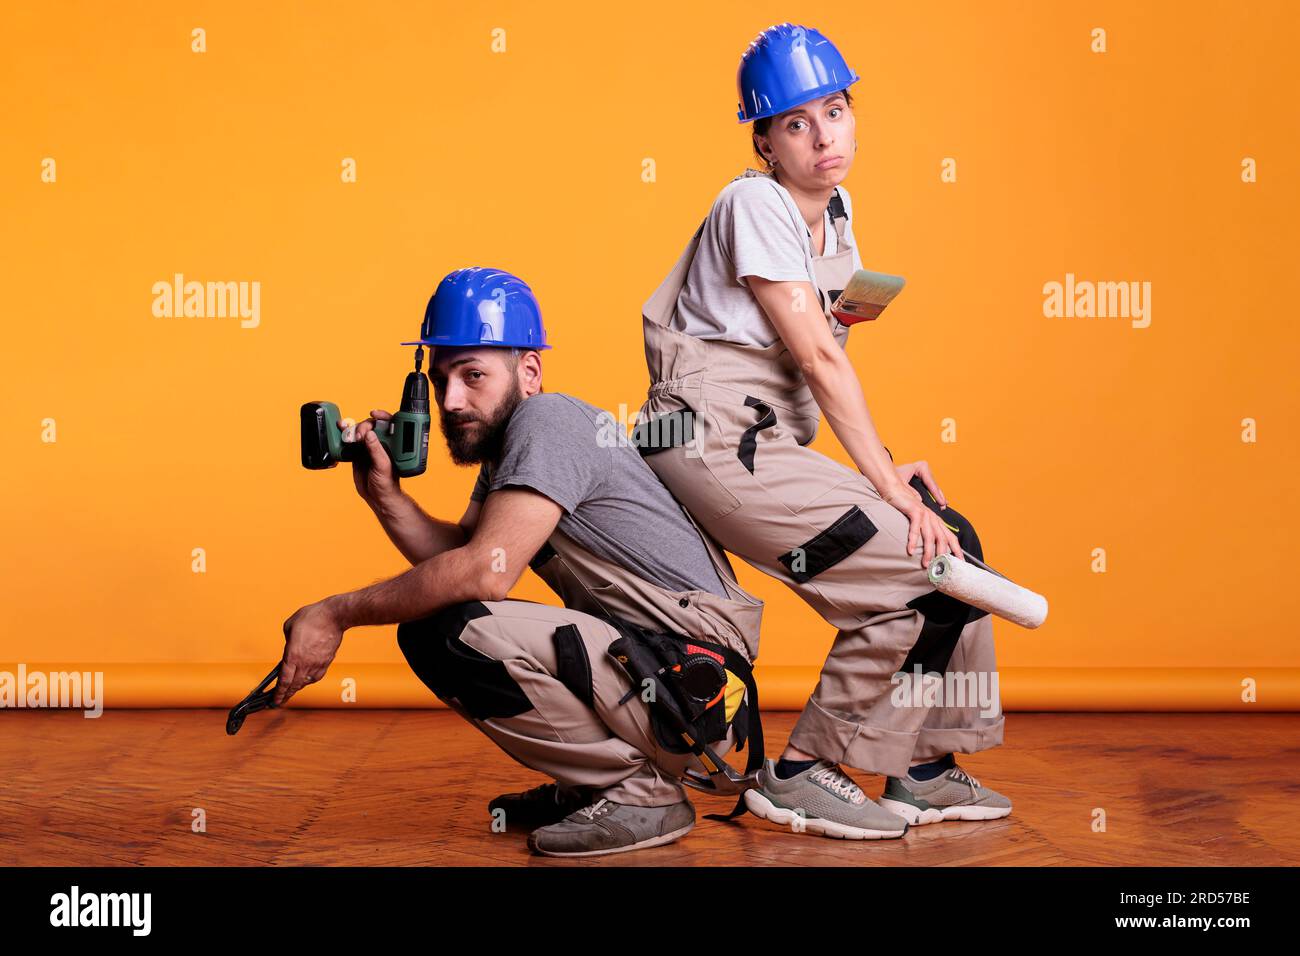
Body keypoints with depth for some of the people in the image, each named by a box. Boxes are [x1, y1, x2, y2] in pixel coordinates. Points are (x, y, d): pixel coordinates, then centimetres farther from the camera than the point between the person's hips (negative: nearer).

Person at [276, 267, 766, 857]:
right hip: (633, 656, 10)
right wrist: (385, 496, -4)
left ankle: (643, 792, -10)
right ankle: (592, 785, 15)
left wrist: (337, 614, -18)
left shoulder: (546, 421, -15)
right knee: (425, 631, 9)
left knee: (462, 632, -25)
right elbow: (457, 554, 10)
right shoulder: (503, 443, 15)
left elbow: (486, 571, -25)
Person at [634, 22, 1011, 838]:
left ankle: (926, 770, 13)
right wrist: (888, 481, -17)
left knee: (956, 543, 4)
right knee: (920, 566, -15)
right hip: (714, 444, -8)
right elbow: (817, 358, -17)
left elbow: (825, 357, 13)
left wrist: (889, 467, 1)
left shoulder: (834, 210, 14)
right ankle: (801, 774, -5)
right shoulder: (756, 203, -12)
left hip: (771, 448, 8)